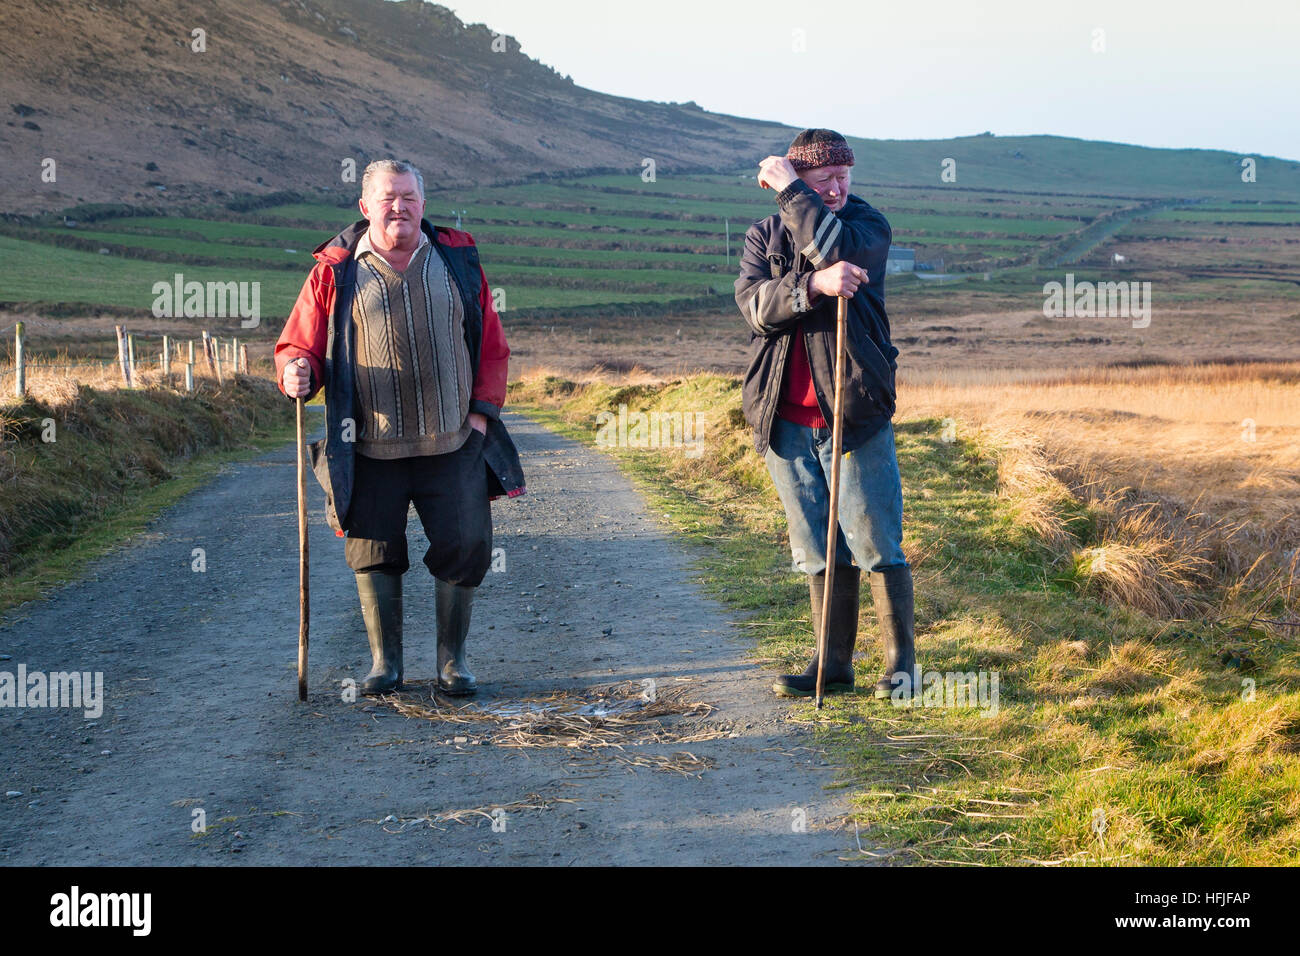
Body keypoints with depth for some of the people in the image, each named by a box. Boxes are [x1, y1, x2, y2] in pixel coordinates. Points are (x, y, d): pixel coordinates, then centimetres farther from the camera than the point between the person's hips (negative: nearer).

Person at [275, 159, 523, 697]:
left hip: (454, 446, 1)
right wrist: (297, 374, -19)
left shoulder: (457, 261, 8)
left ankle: (452, 659, 16)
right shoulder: (336, 272, 2)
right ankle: (384, 661, 21)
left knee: (465, 547, -1)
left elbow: (491, 343, 12)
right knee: (374, 553, 4)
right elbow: (299, 346, 4)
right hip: (371, 451, -1)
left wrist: (483, 411, 3)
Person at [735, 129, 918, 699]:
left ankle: (901, 665, 9)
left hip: (855, 414, -3)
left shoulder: (867, 226, 3)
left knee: (875, 546, -2)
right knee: (820, 551, 10)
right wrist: (815, 286, -26)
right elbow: (754, 302, -10)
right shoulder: (764, 235, 10)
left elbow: (833, 246, -21)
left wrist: (788, 188, -11)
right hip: (785, 421, 3)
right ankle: (835, 666, 19)